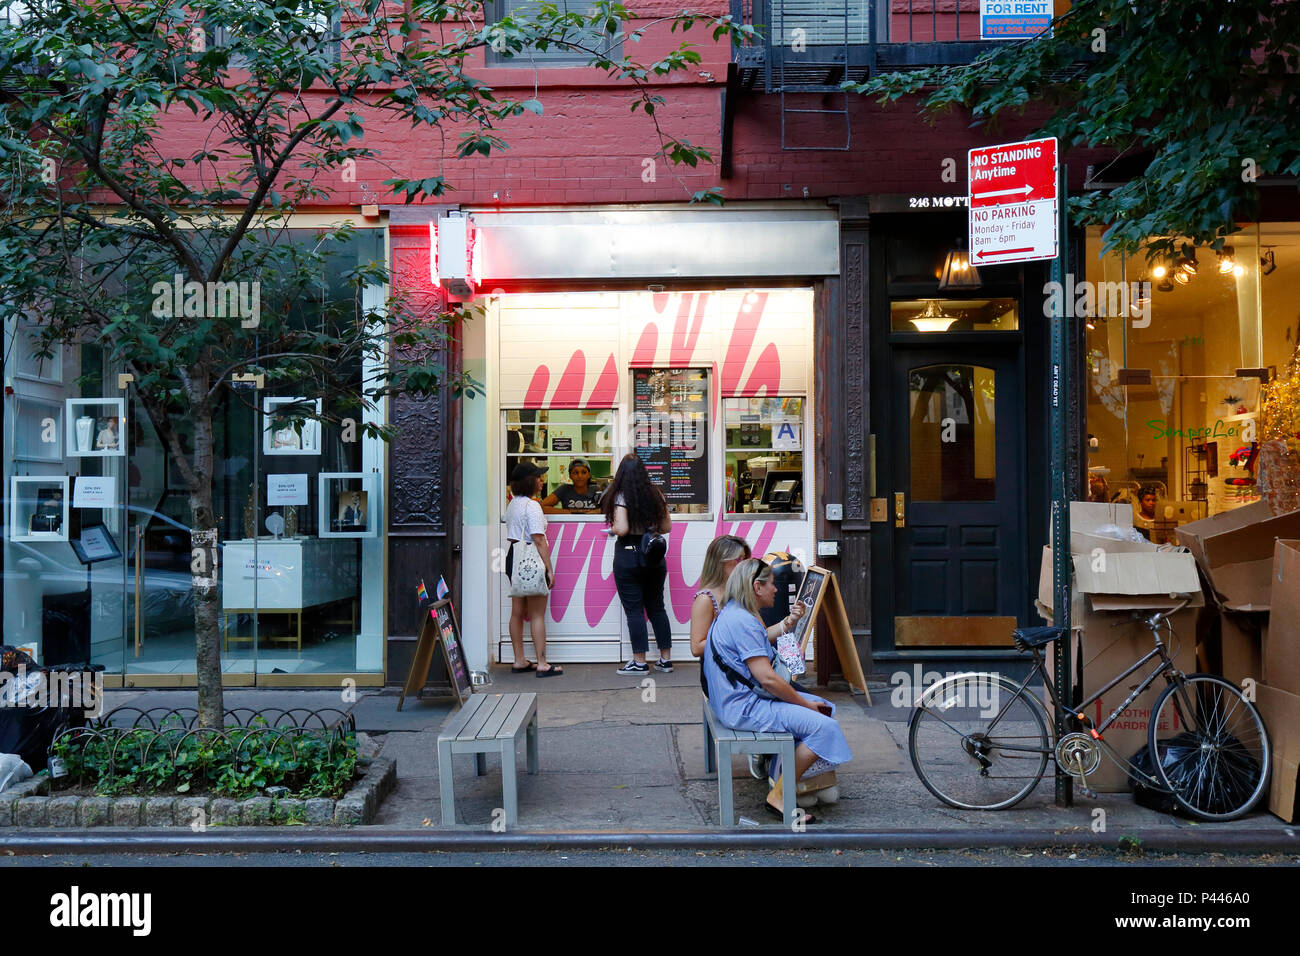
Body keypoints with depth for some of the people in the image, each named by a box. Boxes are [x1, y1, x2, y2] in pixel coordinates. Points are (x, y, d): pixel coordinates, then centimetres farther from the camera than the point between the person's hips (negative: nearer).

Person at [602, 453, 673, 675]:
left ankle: (640, 662, 5)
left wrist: (611, 529, 2)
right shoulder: (656, 494, 5)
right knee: (657, 607, 14)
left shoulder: (621, 496, -11)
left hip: (628, 555, -5)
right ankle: (666, 659, 17)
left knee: (634, 610, 1)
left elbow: (621, 529, -20)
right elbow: (667, 527, 8)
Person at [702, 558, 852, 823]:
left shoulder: (733, 614, 14)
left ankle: (783, 773, 13)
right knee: (824, 726, -18)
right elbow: (767, 678, -22)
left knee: (823, 707, 11)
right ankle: (779, 795, -8)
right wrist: (806, 704, -11)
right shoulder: (743, 622, -20)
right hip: (745, 708, -11)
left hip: (737, 699, 11)